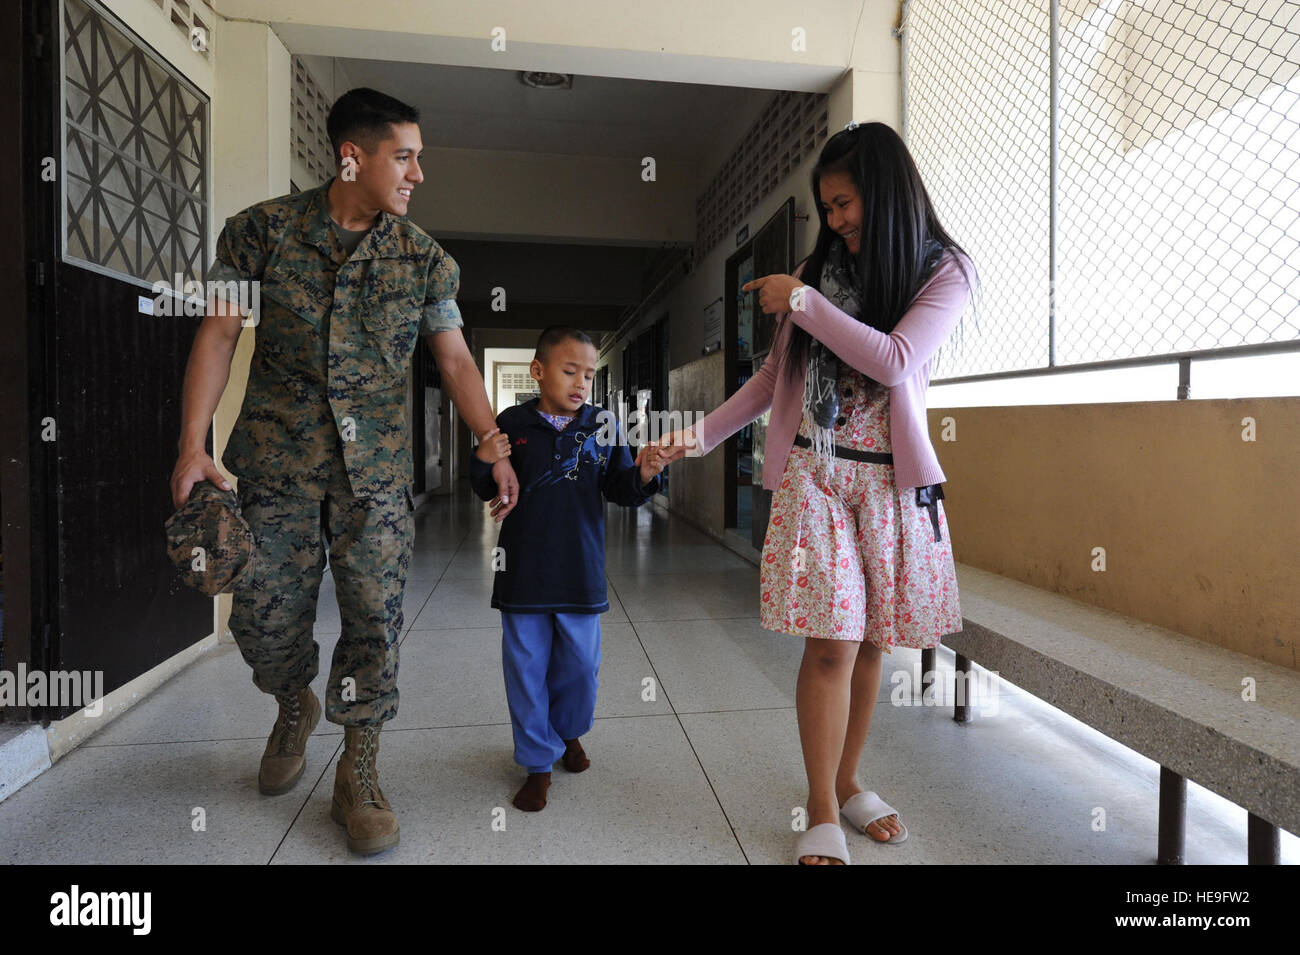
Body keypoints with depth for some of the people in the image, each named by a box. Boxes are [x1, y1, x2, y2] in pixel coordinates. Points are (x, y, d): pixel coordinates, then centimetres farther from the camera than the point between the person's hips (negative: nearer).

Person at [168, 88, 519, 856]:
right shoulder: (262, 230, 0)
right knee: (264, 611, 4)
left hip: (377, 461, 0)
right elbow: (219, 335, 0)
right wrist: (193, 444, -6)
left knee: (375, 613, -3)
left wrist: (495, 446, -5)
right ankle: (296, 706, 38)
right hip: (278, 453, 0)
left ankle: (359, 772, 14)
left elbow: (455, 360, 4)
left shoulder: (425, 259, 3)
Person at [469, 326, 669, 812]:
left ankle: (568, 732, 42)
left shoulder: (603, 425, 1)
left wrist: (643, 475, -17)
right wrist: (484, 462, -16)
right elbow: (488, 492, 5)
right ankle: (538, 762, 26)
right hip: (523, 571, -1)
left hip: (580, 572, 1)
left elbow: (621, 490, 3)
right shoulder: (511, 424, -3)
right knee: (527, 668, 8)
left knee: (580, 665, 13)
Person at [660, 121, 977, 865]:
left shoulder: (944, 271, 1)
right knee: (832, 644, -5)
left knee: (869, 641, 7)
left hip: (892, 481, 0)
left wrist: (802, 302, -11)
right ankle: (823, 816, 9)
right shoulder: (820, 268, 10)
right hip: (814, 475, 1)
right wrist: (699, 437, 8)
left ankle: (848, 783, 28)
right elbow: (776, 376, 13)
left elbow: (894, 362, -15)